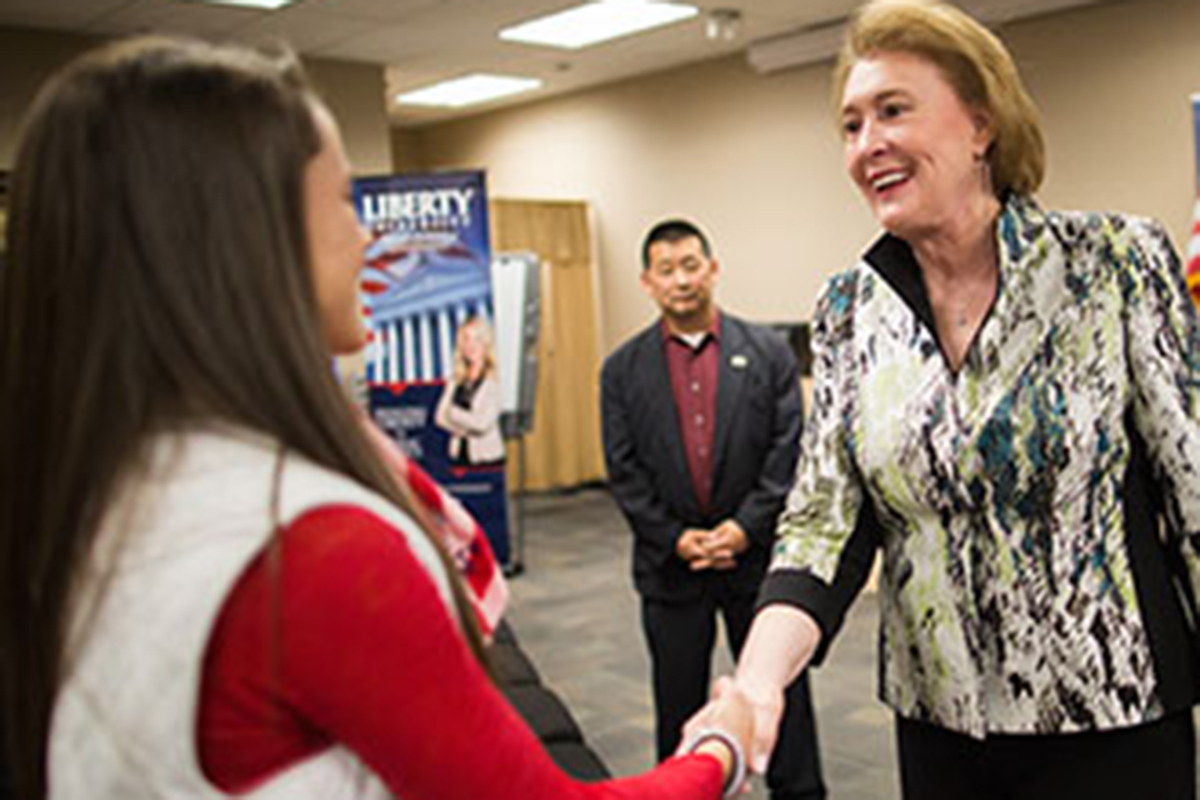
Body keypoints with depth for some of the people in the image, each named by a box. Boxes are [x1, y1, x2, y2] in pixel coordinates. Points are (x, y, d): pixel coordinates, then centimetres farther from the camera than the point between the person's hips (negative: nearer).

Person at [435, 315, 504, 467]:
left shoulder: (493, 380, -8)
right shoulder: (456, 380, 8)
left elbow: (483, 422, -16)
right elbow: (441, 416, 3)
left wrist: (454, 412, -6)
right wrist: (465, 429, -12)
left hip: (487, 456, -4)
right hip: (459, 453, 4)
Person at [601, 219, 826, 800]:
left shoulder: (769, 353, 0)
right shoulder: (623, 370, 3)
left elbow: (788, 453, -4)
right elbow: (624, 473, -1)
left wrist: (744, 527, -13)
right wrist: (676, 539, -11)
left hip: (756, 556, -1)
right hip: (670, 565, 1)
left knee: (779, 694, 9)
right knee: (679, 705, 13)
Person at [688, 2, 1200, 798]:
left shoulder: (1115, 261, -10)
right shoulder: (849, 311, -2)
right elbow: (824, 521, -6)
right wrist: (758, 679, -22)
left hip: (1112, 723, -3)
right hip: (938, 725, 3)